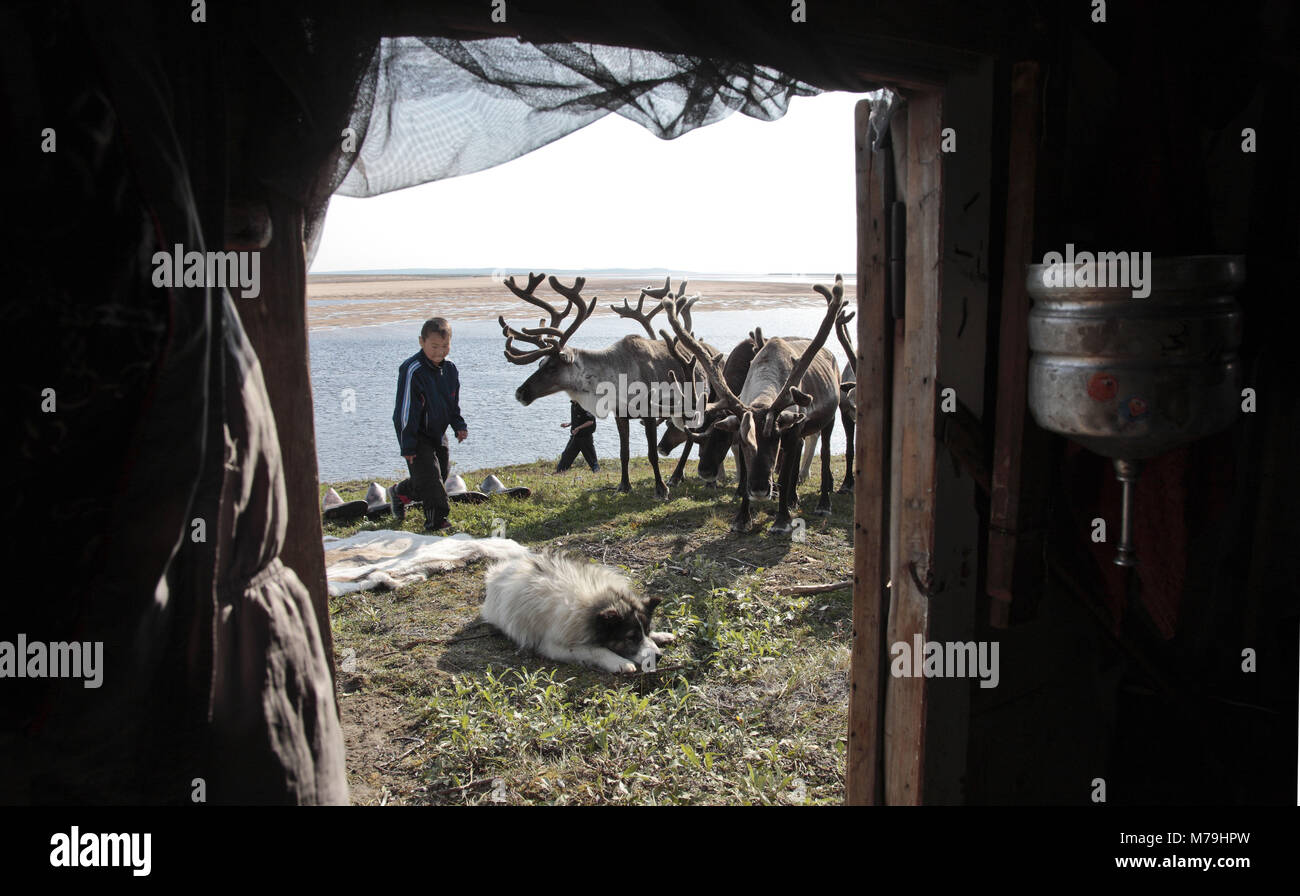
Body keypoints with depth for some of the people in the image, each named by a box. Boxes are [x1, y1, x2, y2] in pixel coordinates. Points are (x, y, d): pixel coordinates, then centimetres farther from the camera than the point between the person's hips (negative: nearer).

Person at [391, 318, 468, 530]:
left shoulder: (450, 370, 1)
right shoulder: (412, 371, -22)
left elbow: (453, 404, 15)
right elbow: (406, 410, -21)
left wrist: (459, 426, 1)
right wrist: (408, 446, -20)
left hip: (437, 433, 8)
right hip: (417, 435, -7)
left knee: (440, 475, 15)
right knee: (429, 475, -13)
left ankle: (401, 493, 39)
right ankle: (436, 519, -3)